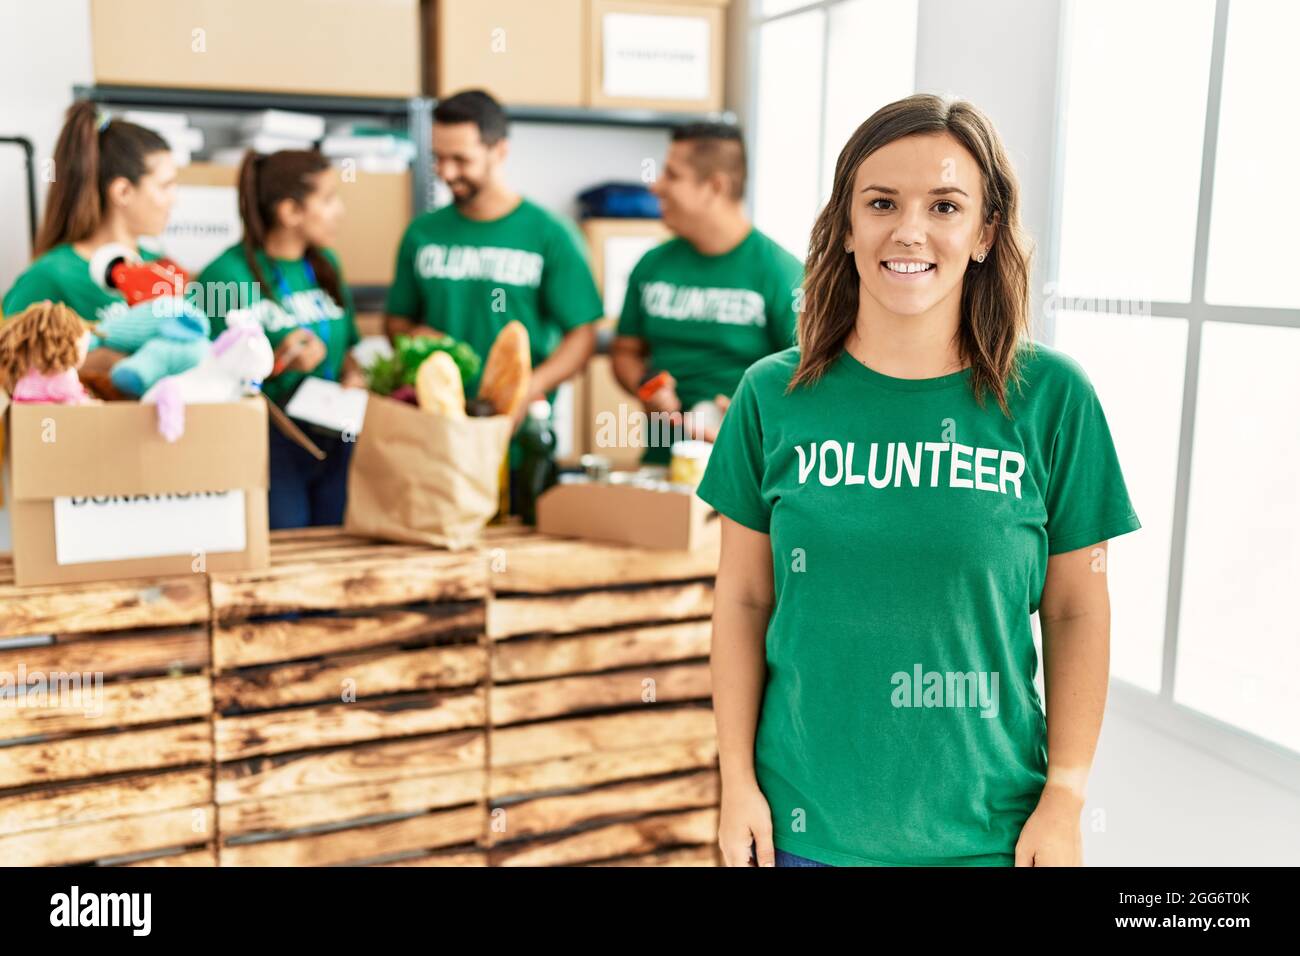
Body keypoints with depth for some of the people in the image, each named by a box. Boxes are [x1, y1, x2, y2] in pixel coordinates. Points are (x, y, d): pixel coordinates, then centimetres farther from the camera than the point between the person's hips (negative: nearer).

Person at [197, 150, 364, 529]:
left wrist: (353, 375, -1)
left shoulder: (325, 263, 10)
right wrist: (279, 365, -24)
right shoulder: (227, 275, -10)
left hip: (336, 438, 6)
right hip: (271, 442, -6)